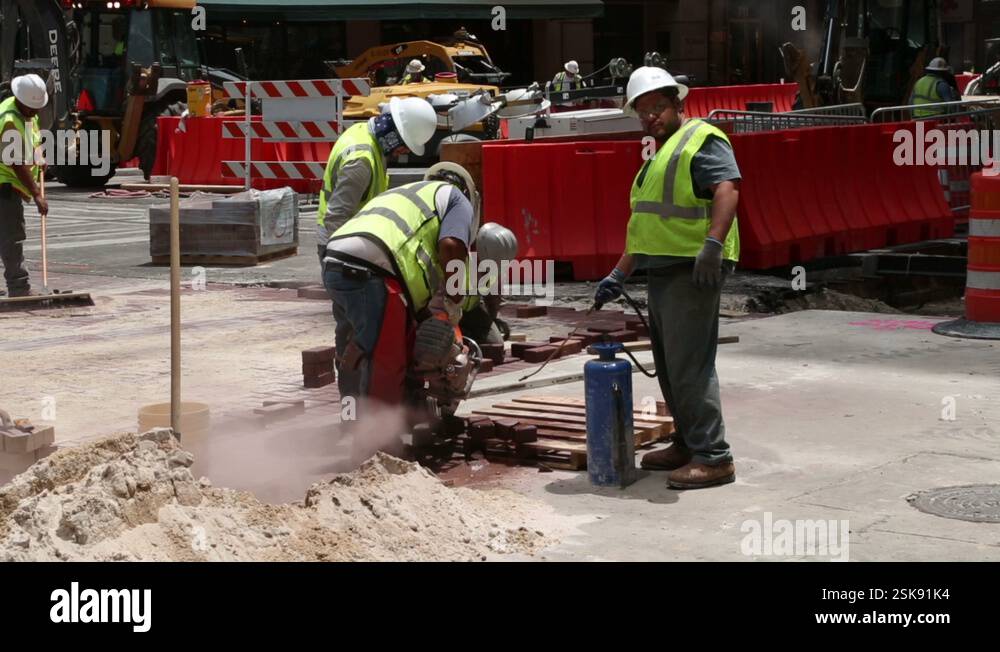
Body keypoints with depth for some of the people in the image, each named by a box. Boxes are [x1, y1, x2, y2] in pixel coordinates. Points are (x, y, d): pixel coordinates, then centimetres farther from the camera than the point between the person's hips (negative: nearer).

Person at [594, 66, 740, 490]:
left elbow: (727, 189, -22)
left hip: (693, 270, -10)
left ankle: (713, 458, -7)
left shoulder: (701, 140, -5)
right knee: (669, 367, 15)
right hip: (663, 272, 10)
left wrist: (713, 243, -34)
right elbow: (645, 226, 28)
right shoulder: (659, 156, 25)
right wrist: (619, 275, 24)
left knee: (690, 366, -11)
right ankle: (687, 444, 25)